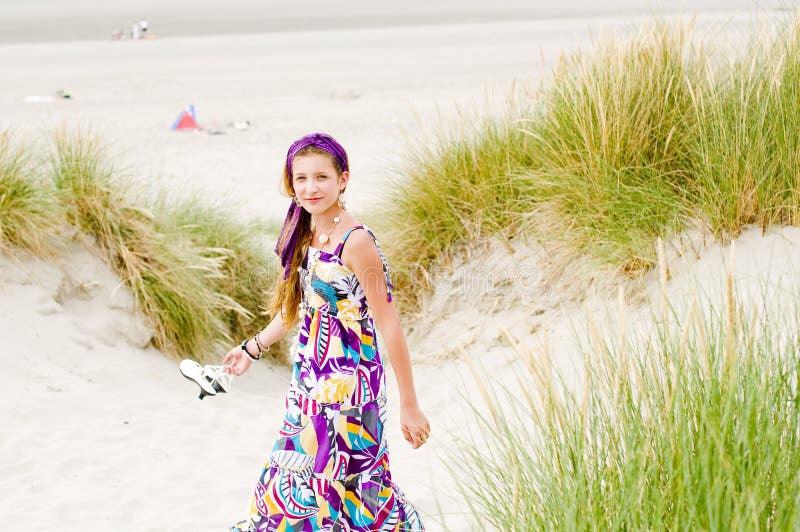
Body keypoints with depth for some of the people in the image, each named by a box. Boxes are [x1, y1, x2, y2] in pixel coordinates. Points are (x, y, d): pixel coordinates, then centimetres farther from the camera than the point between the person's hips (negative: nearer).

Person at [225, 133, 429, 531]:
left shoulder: (355, 241, -18)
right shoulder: (306, 233, 6)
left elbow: (389, 326, -17)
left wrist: (409, 406, -16)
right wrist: (253, 348, 32)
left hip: (347, 386, -8)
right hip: (311, 384, 8)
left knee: (332, 484, -3)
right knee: (295, 481, 14)